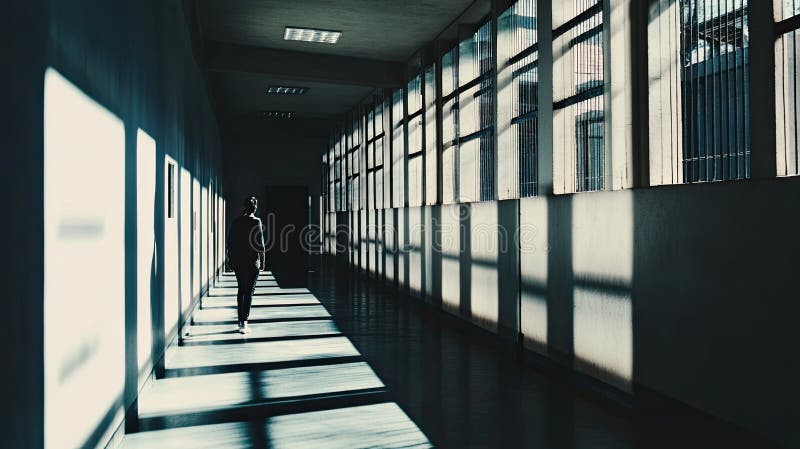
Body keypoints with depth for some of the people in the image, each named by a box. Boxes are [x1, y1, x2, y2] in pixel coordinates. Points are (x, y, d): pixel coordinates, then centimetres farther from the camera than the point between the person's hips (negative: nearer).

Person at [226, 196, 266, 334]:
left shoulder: (236, 221, 4)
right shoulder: (256, 222, -10)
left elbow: (230, 241, 7)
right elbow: (260, 243, -11)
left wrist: (231, 260, 16)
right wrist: (263, 260, -1)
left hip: (237, 261, 5)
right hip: (252, 261, -5)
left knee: (241, 290, 16)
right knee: (249, 291, -1)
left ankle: (240, 321, 21)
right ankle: (244, 323, -7)